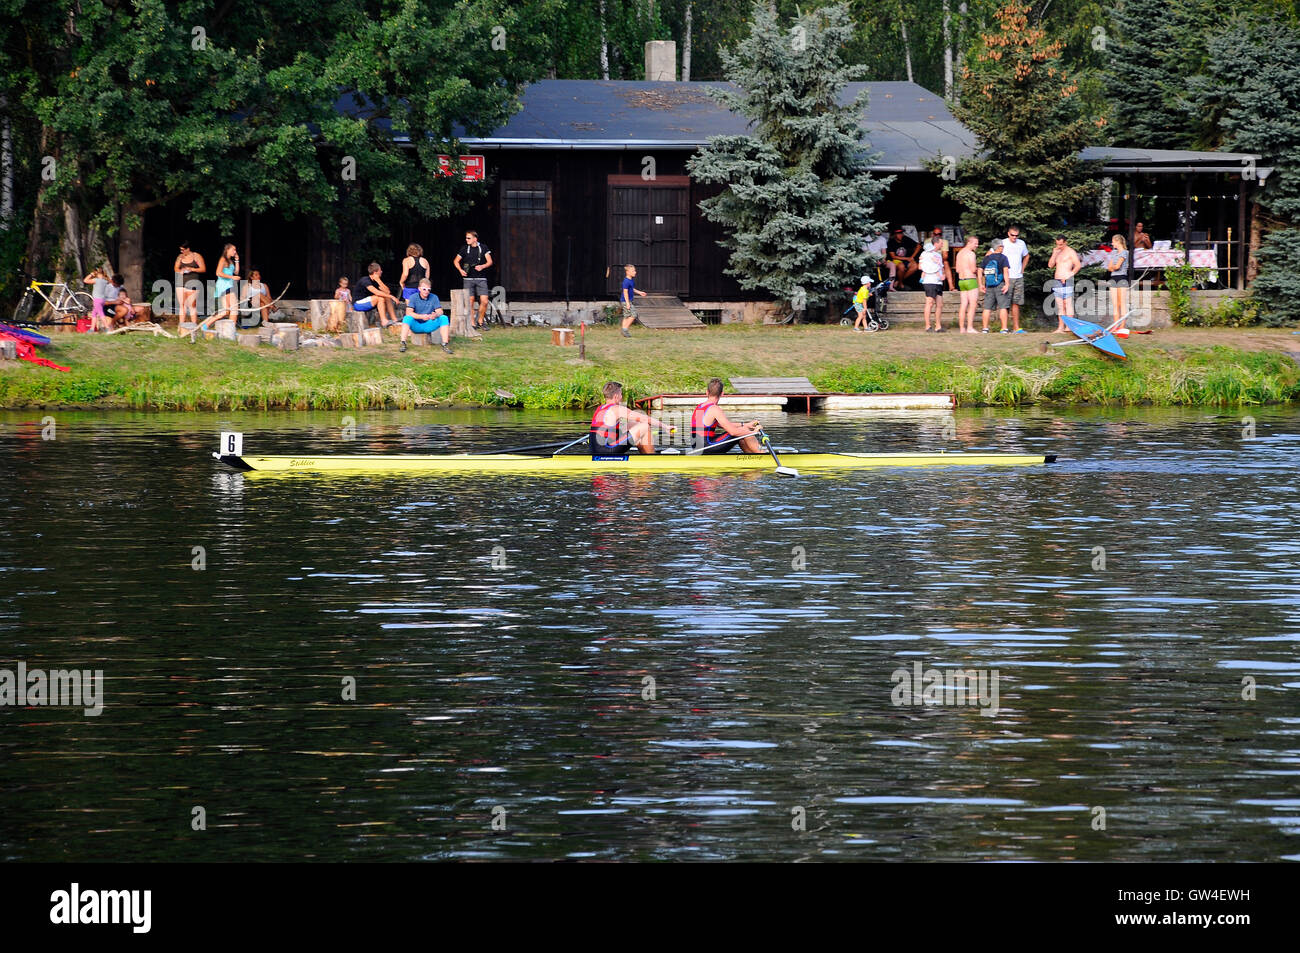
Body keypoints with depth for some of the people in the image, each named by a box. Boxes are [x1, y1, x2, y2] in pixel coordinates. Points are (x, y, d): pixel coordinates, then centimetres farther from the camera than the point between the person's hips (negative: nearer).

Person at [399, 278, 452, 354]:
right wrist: (421, 317, -33)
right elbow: (408, 312, -17)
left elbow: (440, 311, -7)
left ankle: (445, 344, -23)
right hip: (416, 326, -2)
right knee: (407, 318, -32)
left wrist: (436, 315, -33)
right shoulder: (414, 298, -5)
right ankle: (403, 344, -34)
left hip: (429, 325, 2)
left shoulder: (434, 297, 1)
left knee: (444, 318, -21)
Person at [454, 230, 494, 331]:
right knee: (470, 302, -2)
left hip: (481, 279, -1)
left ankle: (480, 321, 9)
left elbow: (490, 261, 1)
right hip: (468, 279, 1)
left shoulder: (483, 248, 4)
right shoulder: (464, 248, 6)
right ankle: (472, 324, 5)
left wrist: (482, 266, -18)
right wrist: (460, 270, -4)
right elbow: (456, 261, 14)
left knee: (484, 301, -10)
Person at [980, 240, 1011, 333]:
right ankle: (1004, 328, -6)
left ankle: (985, 328, 7)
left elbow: (980, 271, 6)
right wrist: (1007, 284, -17)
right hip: (1000, 285, -4)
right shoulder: (1003, 257, -5)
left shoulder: (987, 258, 8)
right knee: (1002, 307, -2)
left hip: (989, 286, 4)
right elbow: (1006, 270, -15)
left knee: (987, 308, 7)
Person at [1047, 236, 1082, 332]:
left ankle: (1069, 326, -9)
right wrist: (1054, 254, 1)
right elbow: (1050, 265, 11)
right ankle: (1060, 327, 6)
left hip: (1066, 281, -7)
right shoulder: (1057, 252, 18)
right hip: (1057, 281, 7)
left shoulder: (1070, 252, -2)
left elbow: (1078, 265, -7)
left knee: (1068, 304, -8)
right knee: (1060, 305, 6)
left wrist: (1070, 275, -11)